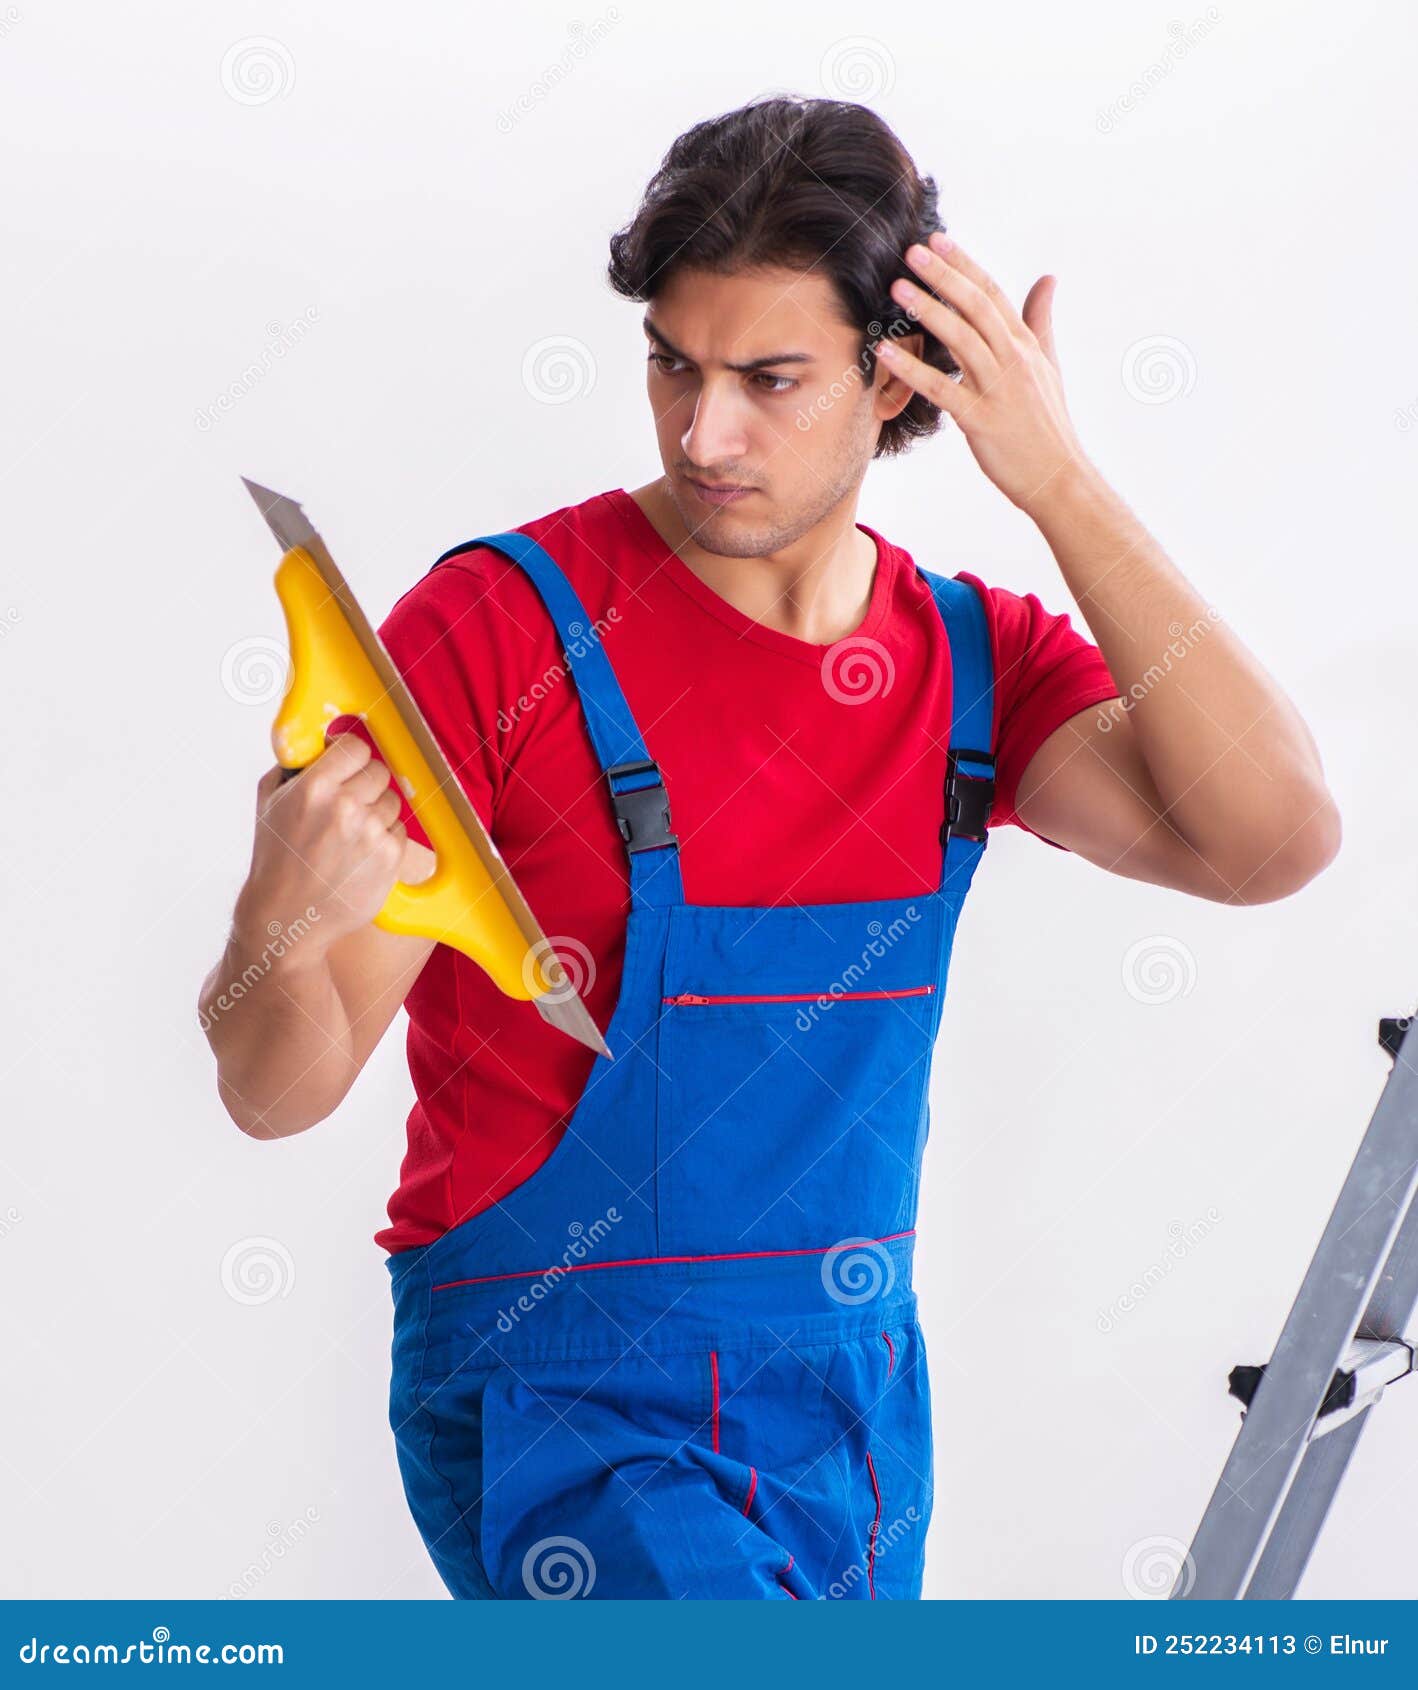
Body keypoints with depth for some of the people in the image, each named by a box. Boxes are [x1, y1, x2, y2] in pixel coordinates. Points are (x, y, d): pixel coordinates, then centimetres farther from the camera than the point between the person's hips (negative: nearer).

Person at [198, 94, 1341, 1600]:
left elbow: (1270, 841, -16)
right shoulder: (502, 626, -12)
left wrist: (1060, 486, -18)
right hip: (553, 1391, -5)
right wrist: (284, 917, -37)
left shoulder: (977, 659, 2)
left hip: (851, 1410, 5)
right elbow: (279, 1090, -14)